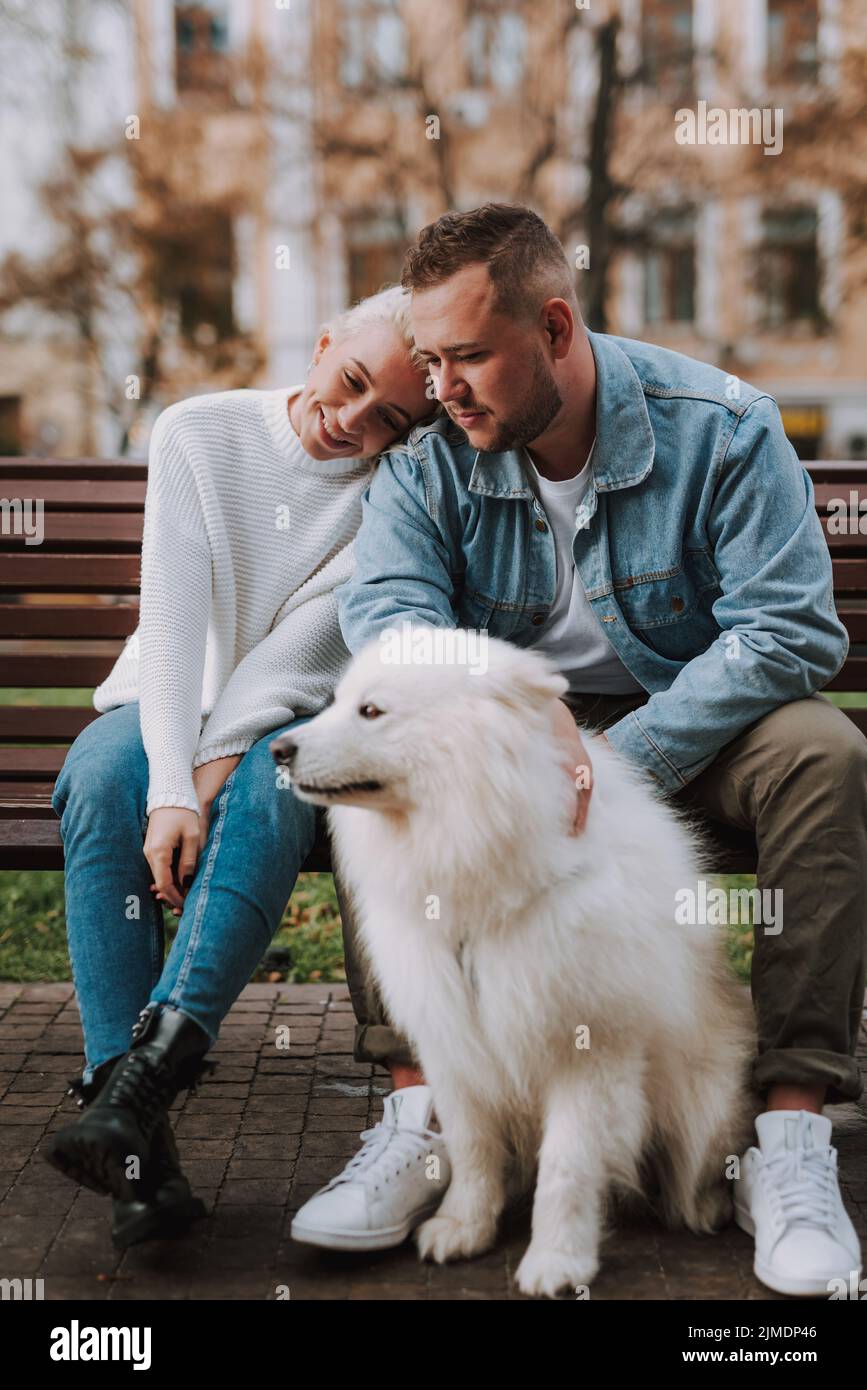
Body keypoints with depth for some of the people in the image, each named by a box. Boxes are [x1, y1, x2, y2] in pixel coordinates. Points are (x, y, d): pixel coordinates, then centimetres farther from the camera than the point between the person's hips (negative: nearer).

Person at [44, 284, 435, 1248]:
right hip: (166, 703, 1)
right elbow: (174, 621, -13)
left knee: (269, 789, -36)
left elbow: (299, 647, -14)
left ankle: (134, 1090, -48)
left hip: (289, 719, -1)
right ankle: (140, 1142, -39)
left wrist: (213, 768, -26)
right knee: (101, 780, -32)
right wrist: (171, 787, -25)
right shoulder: (200, 432, -3)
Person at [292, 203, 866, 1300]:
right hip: (505, 722, 2)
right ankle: (418, 1108, -28)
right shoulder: (430, 453, -8)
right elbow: (384, 602, -21)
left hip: (686, 723, -1)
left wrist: (623, 758, -28)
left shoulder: (720, 428, -14)